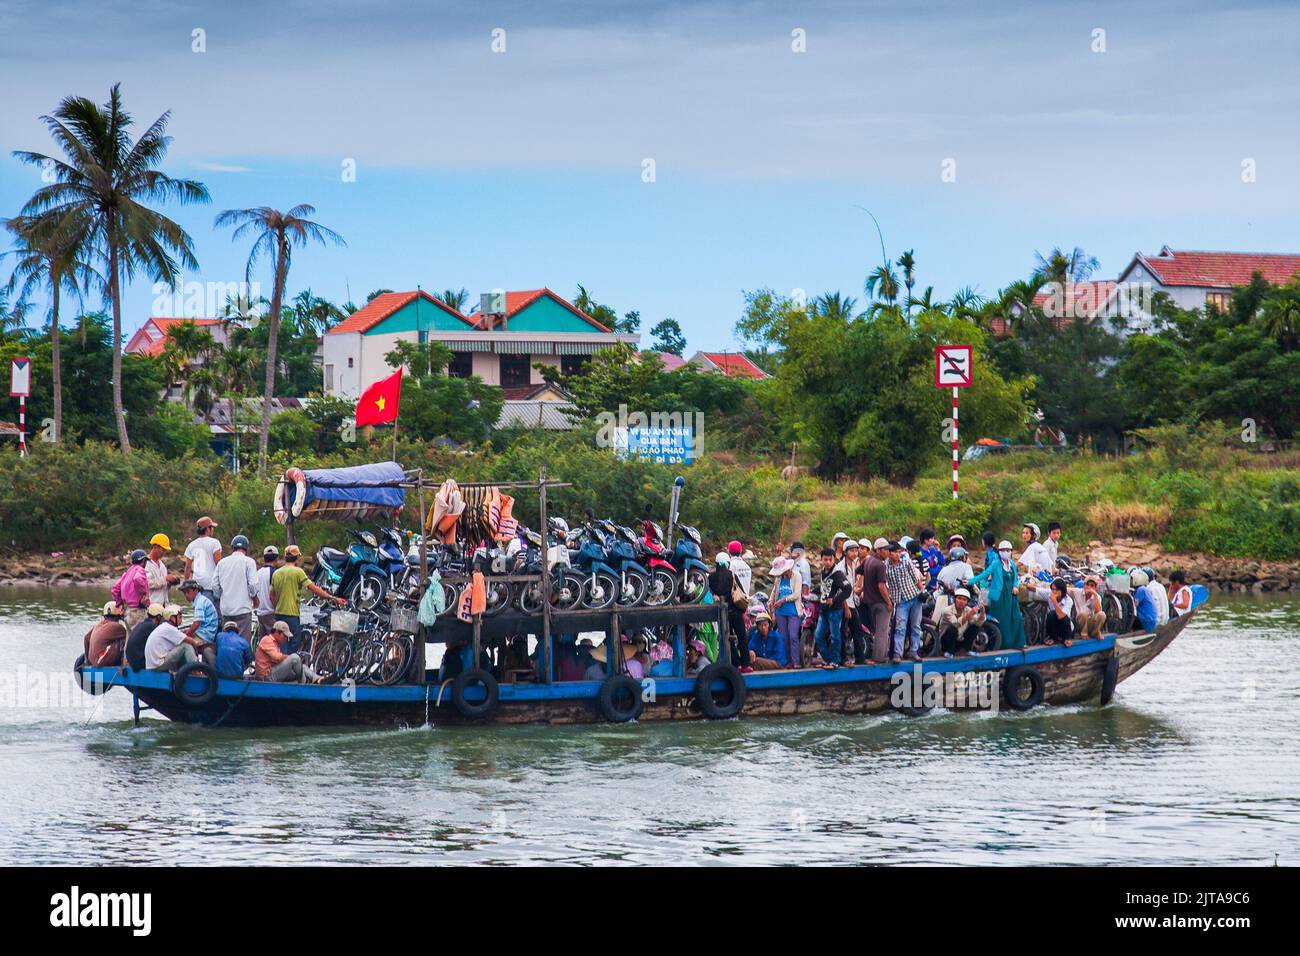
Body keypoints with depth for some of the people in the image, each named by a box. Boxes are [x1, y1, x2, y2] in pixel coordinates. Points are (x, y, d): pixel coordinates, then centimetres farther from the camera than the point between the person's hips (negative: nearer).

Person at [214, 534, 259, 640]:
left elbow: (215, 585, 9)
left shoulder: (222, 562, 10)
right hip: (243, 607, -5)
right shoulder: (249, 562, -3)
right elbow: (253, 584, -9)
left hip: (225, 609, 5)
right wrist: (254, 597, 9)